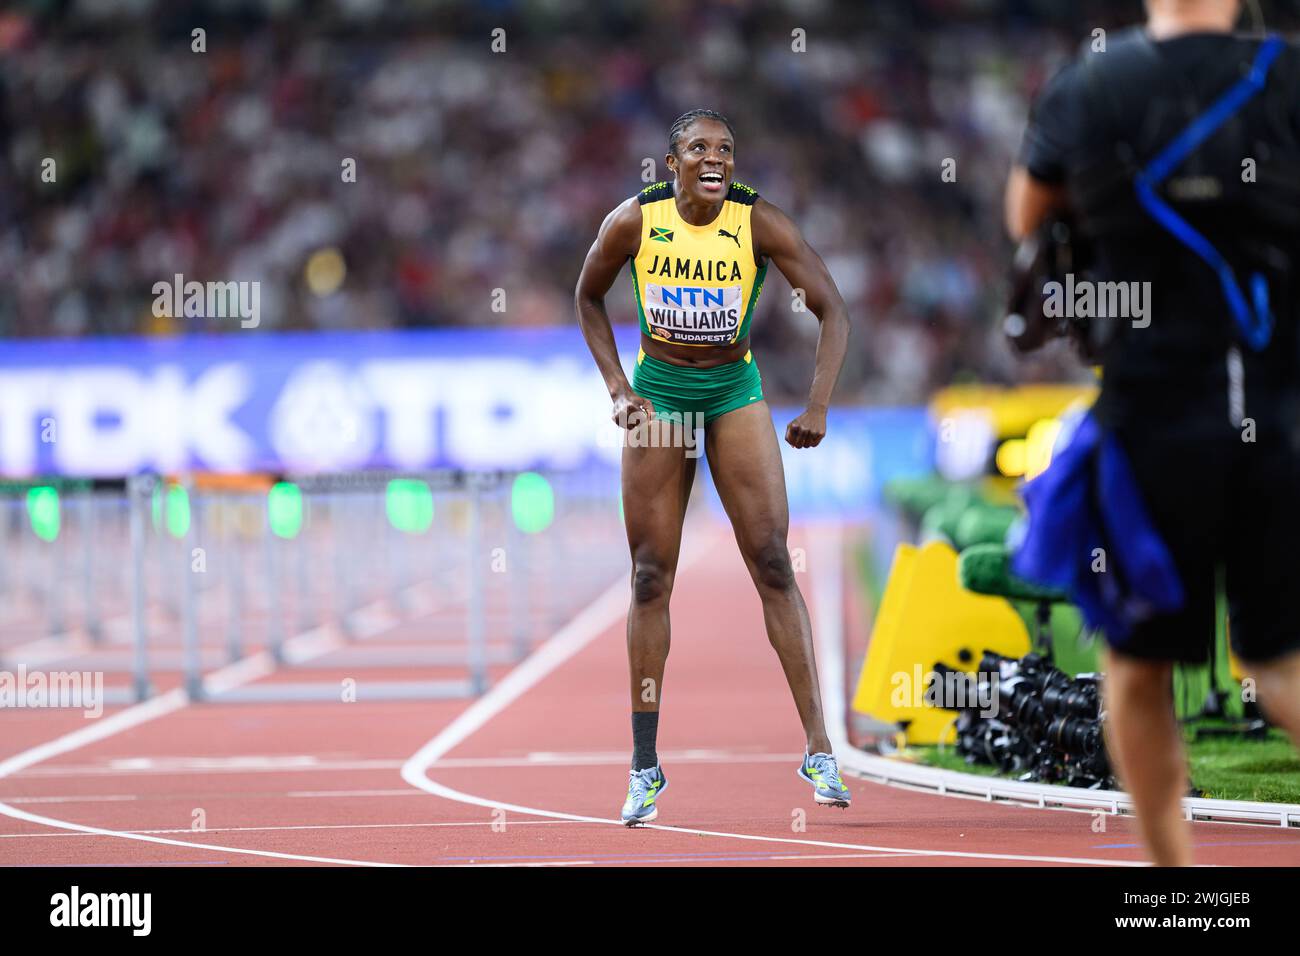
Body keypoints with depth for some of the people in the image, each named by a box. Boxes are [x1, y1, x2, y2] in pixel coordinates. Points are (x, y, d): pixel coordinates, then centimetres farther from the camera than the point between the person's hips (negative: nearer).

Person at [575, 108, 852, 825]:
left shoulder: (758, 223, -14)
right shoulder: (633, 221, -11)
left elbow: (832, 310, -11)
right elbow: (588, 298, 6)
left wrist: (818, 405, -21)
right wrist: (617, 388, -3)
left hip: (735, 392, -1)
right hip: (658, 394, 1)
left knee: (773, 564, -10)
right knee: (652, 578, 0)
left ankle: (818, 748, -8)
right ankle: (645, 764, 7)